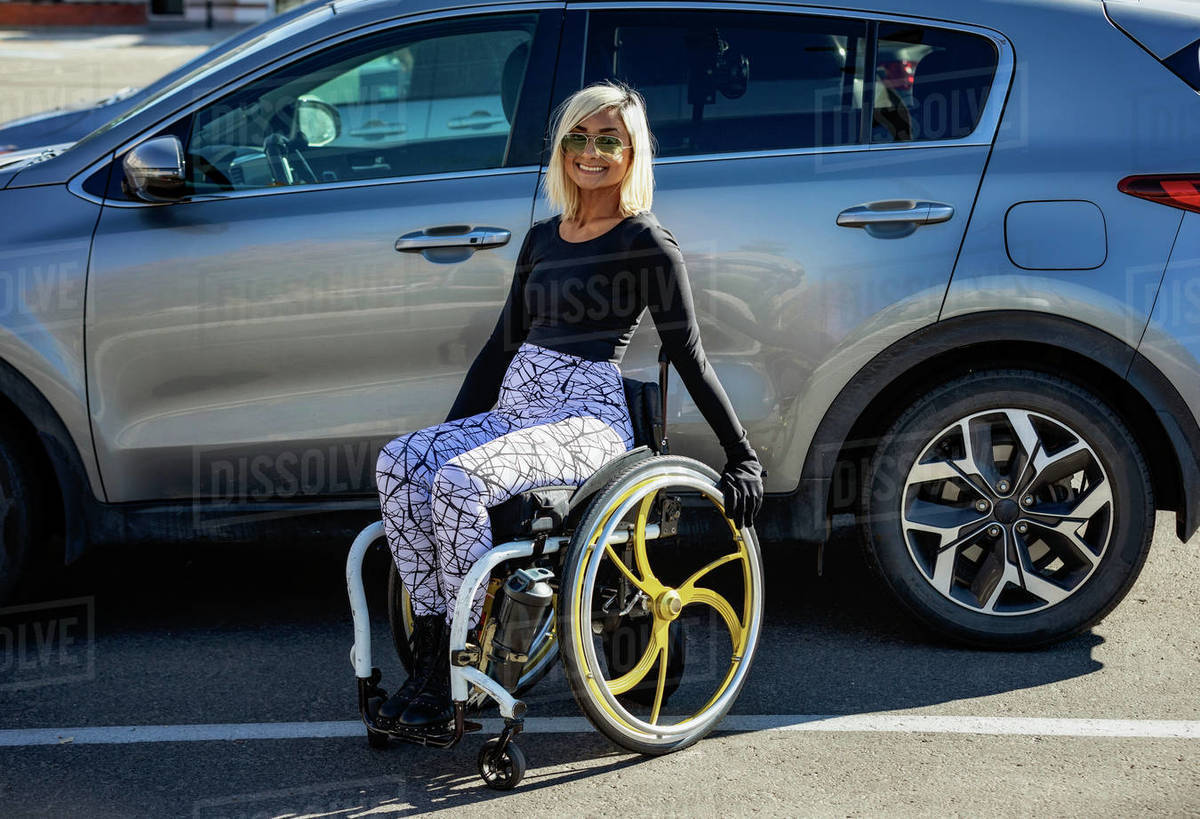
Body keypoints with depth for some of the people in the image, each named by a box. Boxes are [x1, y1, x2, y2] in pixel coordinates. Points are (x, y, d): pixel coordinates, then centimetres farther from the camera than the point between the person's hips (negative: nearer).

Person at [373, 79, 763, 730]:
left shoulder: (647, 245, -1)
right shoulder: (542, 238, 18)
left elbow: (689, 359, 0)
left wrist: (743, 459, -2)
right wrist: (451, 428, 22)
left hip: (587, 420, -7)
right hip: (514, 408, 7)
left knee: (460, 480, -32)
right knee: (400, 461, -20)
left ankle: (460, 673, -22)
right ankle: (429, 644, -18)